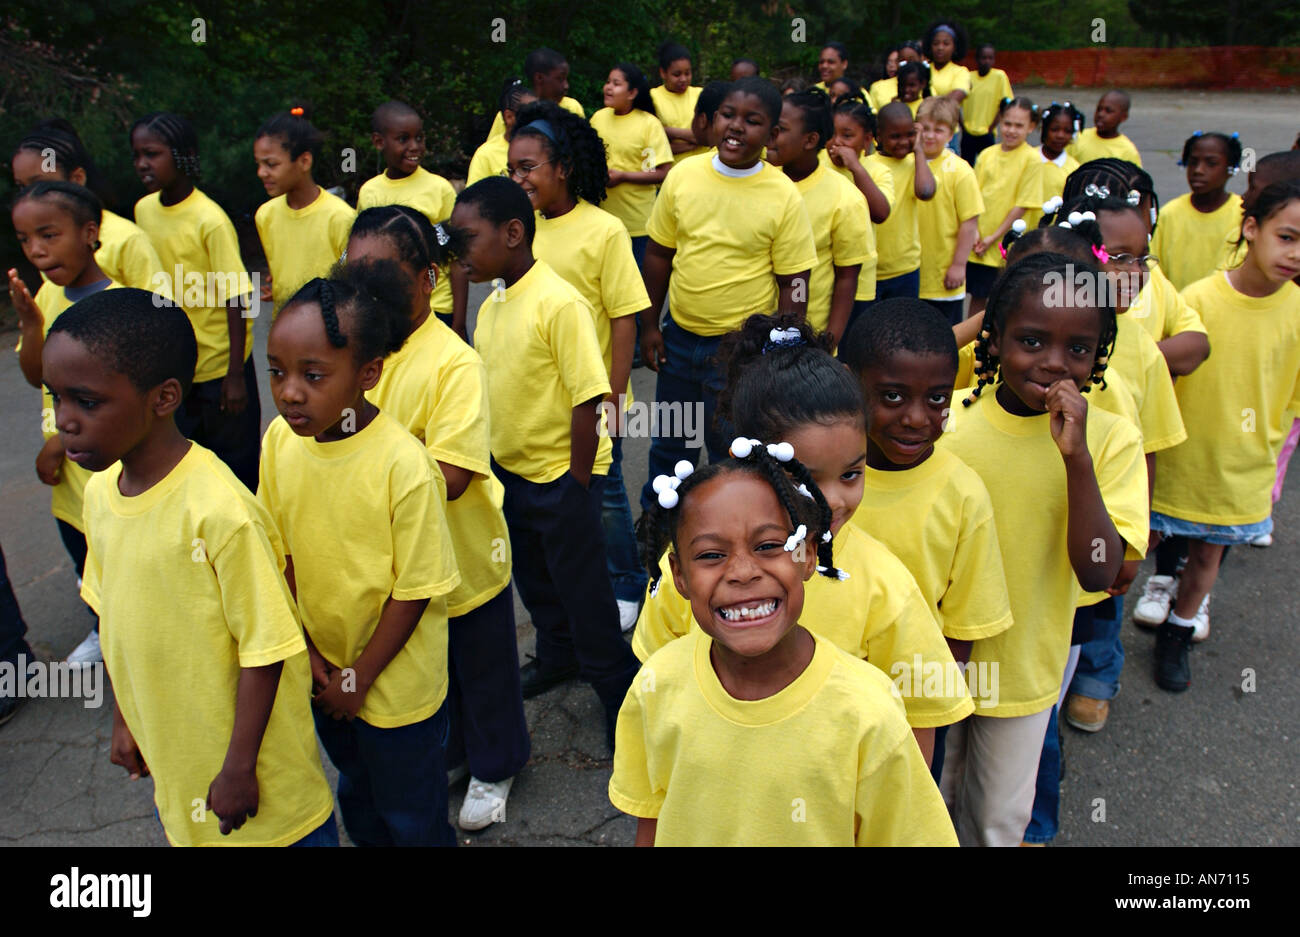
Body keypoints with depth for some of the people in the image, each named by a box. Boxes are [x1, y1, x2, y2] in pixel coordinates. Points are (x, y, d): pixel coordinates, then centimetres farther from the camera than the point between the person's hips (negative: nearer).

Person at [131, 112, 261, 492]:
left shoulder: (210, 220, -17)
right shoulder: (143, 210, 3)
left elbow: (236, 299, -17)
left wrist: (236, 374, -17)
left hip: (219, 364, -6)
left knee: (237, 465, 7)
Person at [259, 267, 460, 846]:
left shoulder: (404, 464, -28)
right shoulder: (280, 439, -11)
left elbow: (413, 592, -20)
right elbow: (282, 556, 1)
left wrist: (358, 677, -12)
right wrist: (305, 648, -2)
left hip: (396, 684, -5)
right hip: (321, 672, 5)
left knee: (411, 819, 16)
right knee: (356, 797, 29)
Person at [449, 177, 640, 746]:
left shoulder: (558, 303, -23)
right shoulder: (491, 304, 3)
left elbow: (588, 400, -23)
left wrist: (576, 484, -19)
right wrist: (492, 462, 13)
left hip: (561, 477, -8)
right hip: (510, 471, 8)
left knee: (584, 592, 4)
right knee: (532, 581, 25)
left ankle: (621, 695, 23)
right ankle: (557, 656, 49)